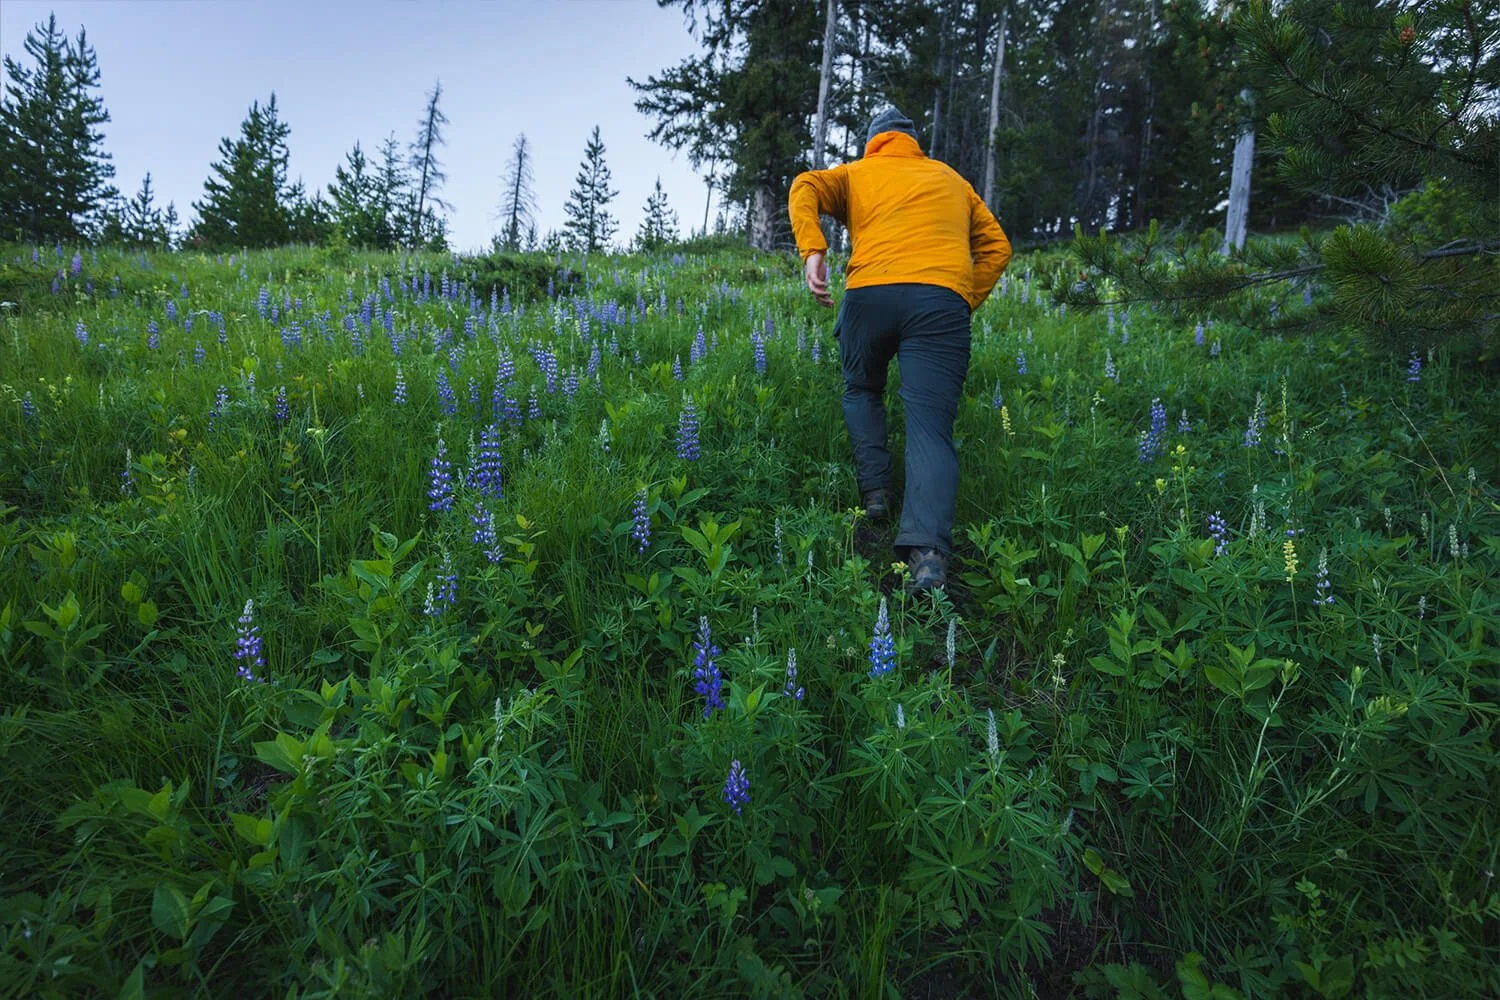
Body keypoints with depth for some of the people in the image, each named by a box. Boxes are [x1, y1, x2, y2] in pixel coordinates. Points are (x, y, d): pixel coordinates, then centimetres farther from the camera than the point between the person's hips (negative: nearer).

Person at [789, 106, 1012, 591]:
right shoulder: (950, 179, 33)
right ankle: (928, 551, -27)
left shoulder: (856, 173, 27)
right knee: (930, 427, -9)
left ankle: (874, 492, 11)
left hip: (870, 292, 0)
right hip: (943, 298, 1)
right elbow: (997, 247, 28)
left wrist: (813, 251, -9)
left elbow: (805, 187, 5)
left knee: (861, 391, 27)